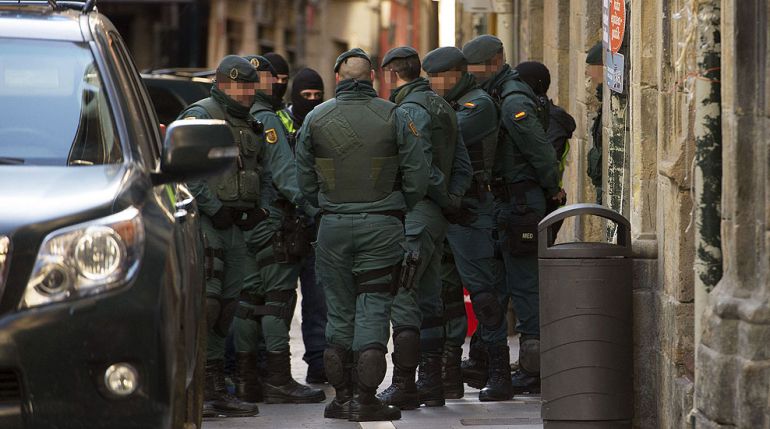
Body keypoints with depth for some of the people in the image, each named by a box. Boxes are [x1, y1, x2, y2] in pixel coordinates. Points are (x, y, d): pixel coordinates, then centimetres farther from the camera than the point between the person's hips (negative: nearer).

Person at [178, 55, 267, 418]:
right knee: (205, 300, -15)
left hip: (235, 225, 9)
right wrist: (214, 209, -18)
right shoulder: (199, 115, -7)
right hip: (203, 222, -9)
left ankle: (216, 390, 14)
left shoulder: (248, 124, 19)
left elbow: (262, 172, 27)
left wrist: (260, 208, 9)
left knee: (227, 303, 9)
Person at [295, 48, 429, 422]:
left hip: (333, 226, 2)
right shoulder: (393, 117, -3)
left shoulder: (315, 119, 2)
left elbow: (305, 182, 6)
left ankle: (342, 397, 12)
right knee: (373, 310, 0)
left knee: (340, 312, 11)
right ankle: (365, 399, -6)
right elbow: (417, 178, -3)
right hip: (382, 227, -2)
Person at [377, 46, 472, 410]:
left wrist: (446, 199, -7)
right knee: (429, 300, 12)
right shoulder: (442, 107, 17)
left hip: (413, 214, -9)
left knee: (402, 298, -8)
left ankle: (403, 385, -11)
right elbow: (463, 166, 17)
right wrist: (453, 198, 7)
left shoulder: (409, 110, -12)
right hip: (436, 217, 9)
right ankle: (431, 383, 15)